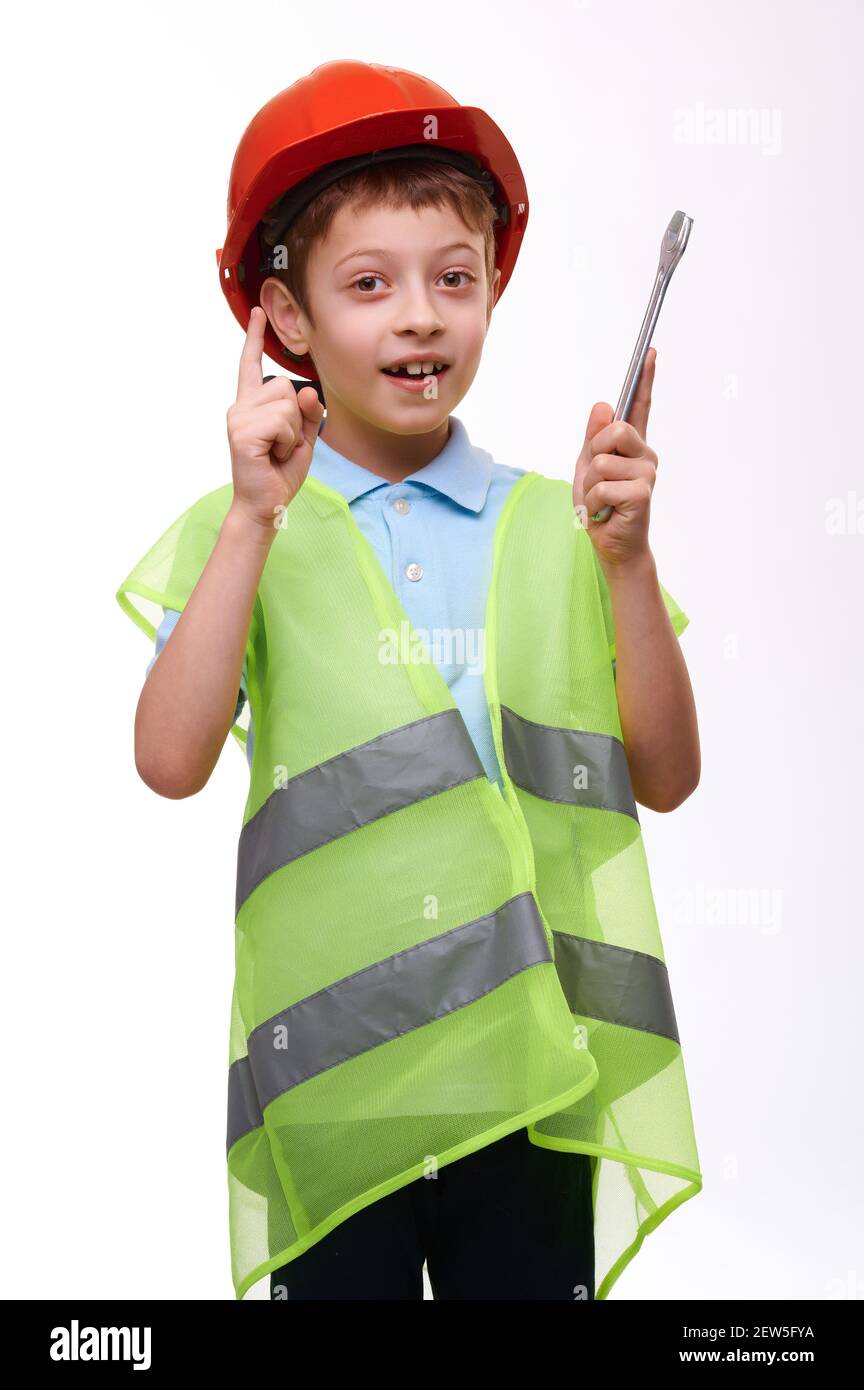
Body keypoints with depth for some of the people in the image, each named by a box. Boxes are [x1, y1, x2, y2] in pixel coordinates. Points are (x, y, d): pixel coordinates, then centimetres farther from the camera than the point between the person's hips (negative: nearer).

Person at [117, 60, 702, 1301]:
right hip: (329, 1056, -1)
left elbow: (664, 778, 0)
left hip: (532, 1056, 2)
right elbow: (170, 762, -15)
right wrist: (256, 517, -17)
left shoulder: (550, 526, 4)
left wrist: (626, 557, -11)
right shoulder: (240, 532, -1)